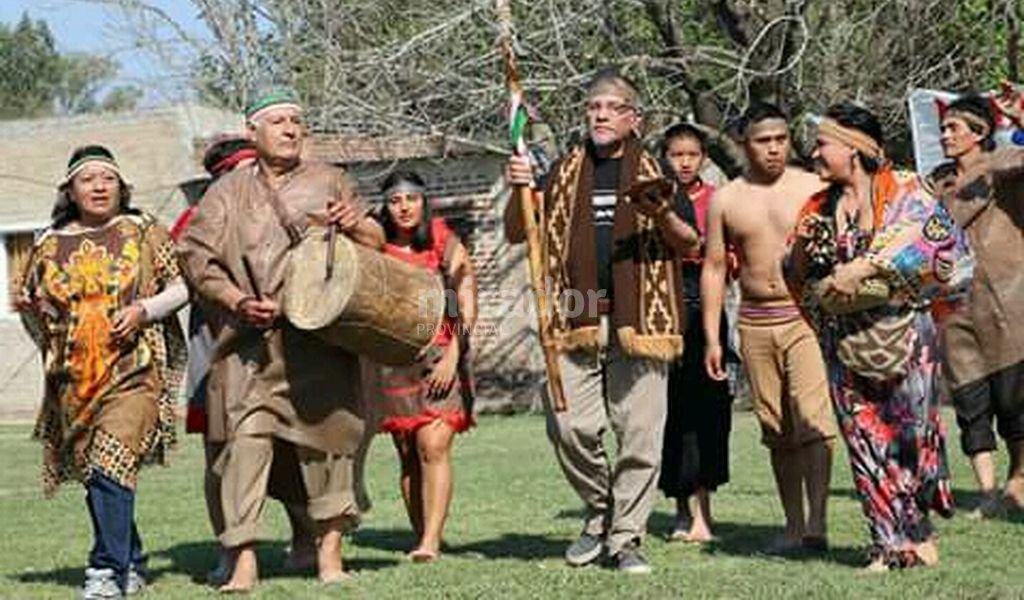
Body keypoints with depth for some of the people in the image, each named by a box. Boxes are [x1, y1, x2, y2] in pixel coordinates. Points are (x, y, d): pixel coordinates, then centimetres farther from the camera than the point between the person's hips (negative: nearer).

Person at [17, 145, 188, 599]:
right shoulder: (50, 245, 12)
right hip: (74, 380, 4)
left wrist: (145, 310, -12)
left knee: (111, 467, -19)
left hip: (134, 370, -4)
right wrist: (49, 344, 1)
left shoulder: (143, 232, 5)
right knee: (95, 476, 9)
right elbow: (30, 304, 21)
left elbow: (182, 286, 5)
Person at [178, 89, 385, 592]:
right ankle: (243, 561, -10)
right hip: (249, 343, -1)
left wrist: (356, 226, -6)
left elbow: (377, 244, 17)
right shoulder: (228, 193, 13)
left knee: (326, 437, 0)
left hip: (318, 340, 1)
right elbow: (195, 256, 6)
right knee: (245, 439, -11)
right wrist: (237, 302, -9)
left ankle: (330, 551, 12)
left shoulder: (329, 182, 15)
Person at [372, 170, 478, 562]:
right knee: (408, 455, 3)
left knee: (433, 446, -16)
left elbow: (467, 309, 0)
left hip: (439, 361, -3)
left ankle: (431, 542, -22)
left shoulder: (448, 248, 4)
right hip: (393, 363, 3)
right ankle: (421, 537, 8)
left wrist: (452, 357, -11)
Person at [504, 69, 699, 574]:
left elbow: (689, 243, 5)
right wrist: (519, 191, -5)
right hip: (576, 320, 2)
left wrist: (664, 215, -16)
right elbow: (518, 234, 15)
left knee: (639, 433, -3)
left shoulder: (654, 172, 9)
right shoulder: (567, 171, 15)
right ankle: (599, 513, 16)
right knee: (569, 427, -7)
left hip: (638, 318, -1)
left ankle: (626, 538, 7)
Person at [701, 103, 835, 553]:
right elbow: (714, 268, 11)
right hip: (755, 321, 3)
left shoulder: (812, 189, 2)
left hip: (806, 315, -3)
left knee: (812, 418, -16)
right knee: (776, 429, 7)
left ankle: (817, 523, -21)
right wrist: (712, 338, 5)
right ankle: (793, 524, 14)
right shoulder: (725, 200, 8)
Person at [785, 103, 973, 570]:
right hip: (844, 342, 5)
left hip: (902, 333, -5)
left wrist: (866, 266, -25)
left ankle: (918, 536, 10)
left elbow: (928, 234, -20)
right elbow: (799, 277, 19)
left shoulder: (903, 192, -2)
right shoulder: (819, 210, 14)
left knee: (910, 433, -1)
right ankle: (892, 541, 5)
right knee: (865, 439, 1)